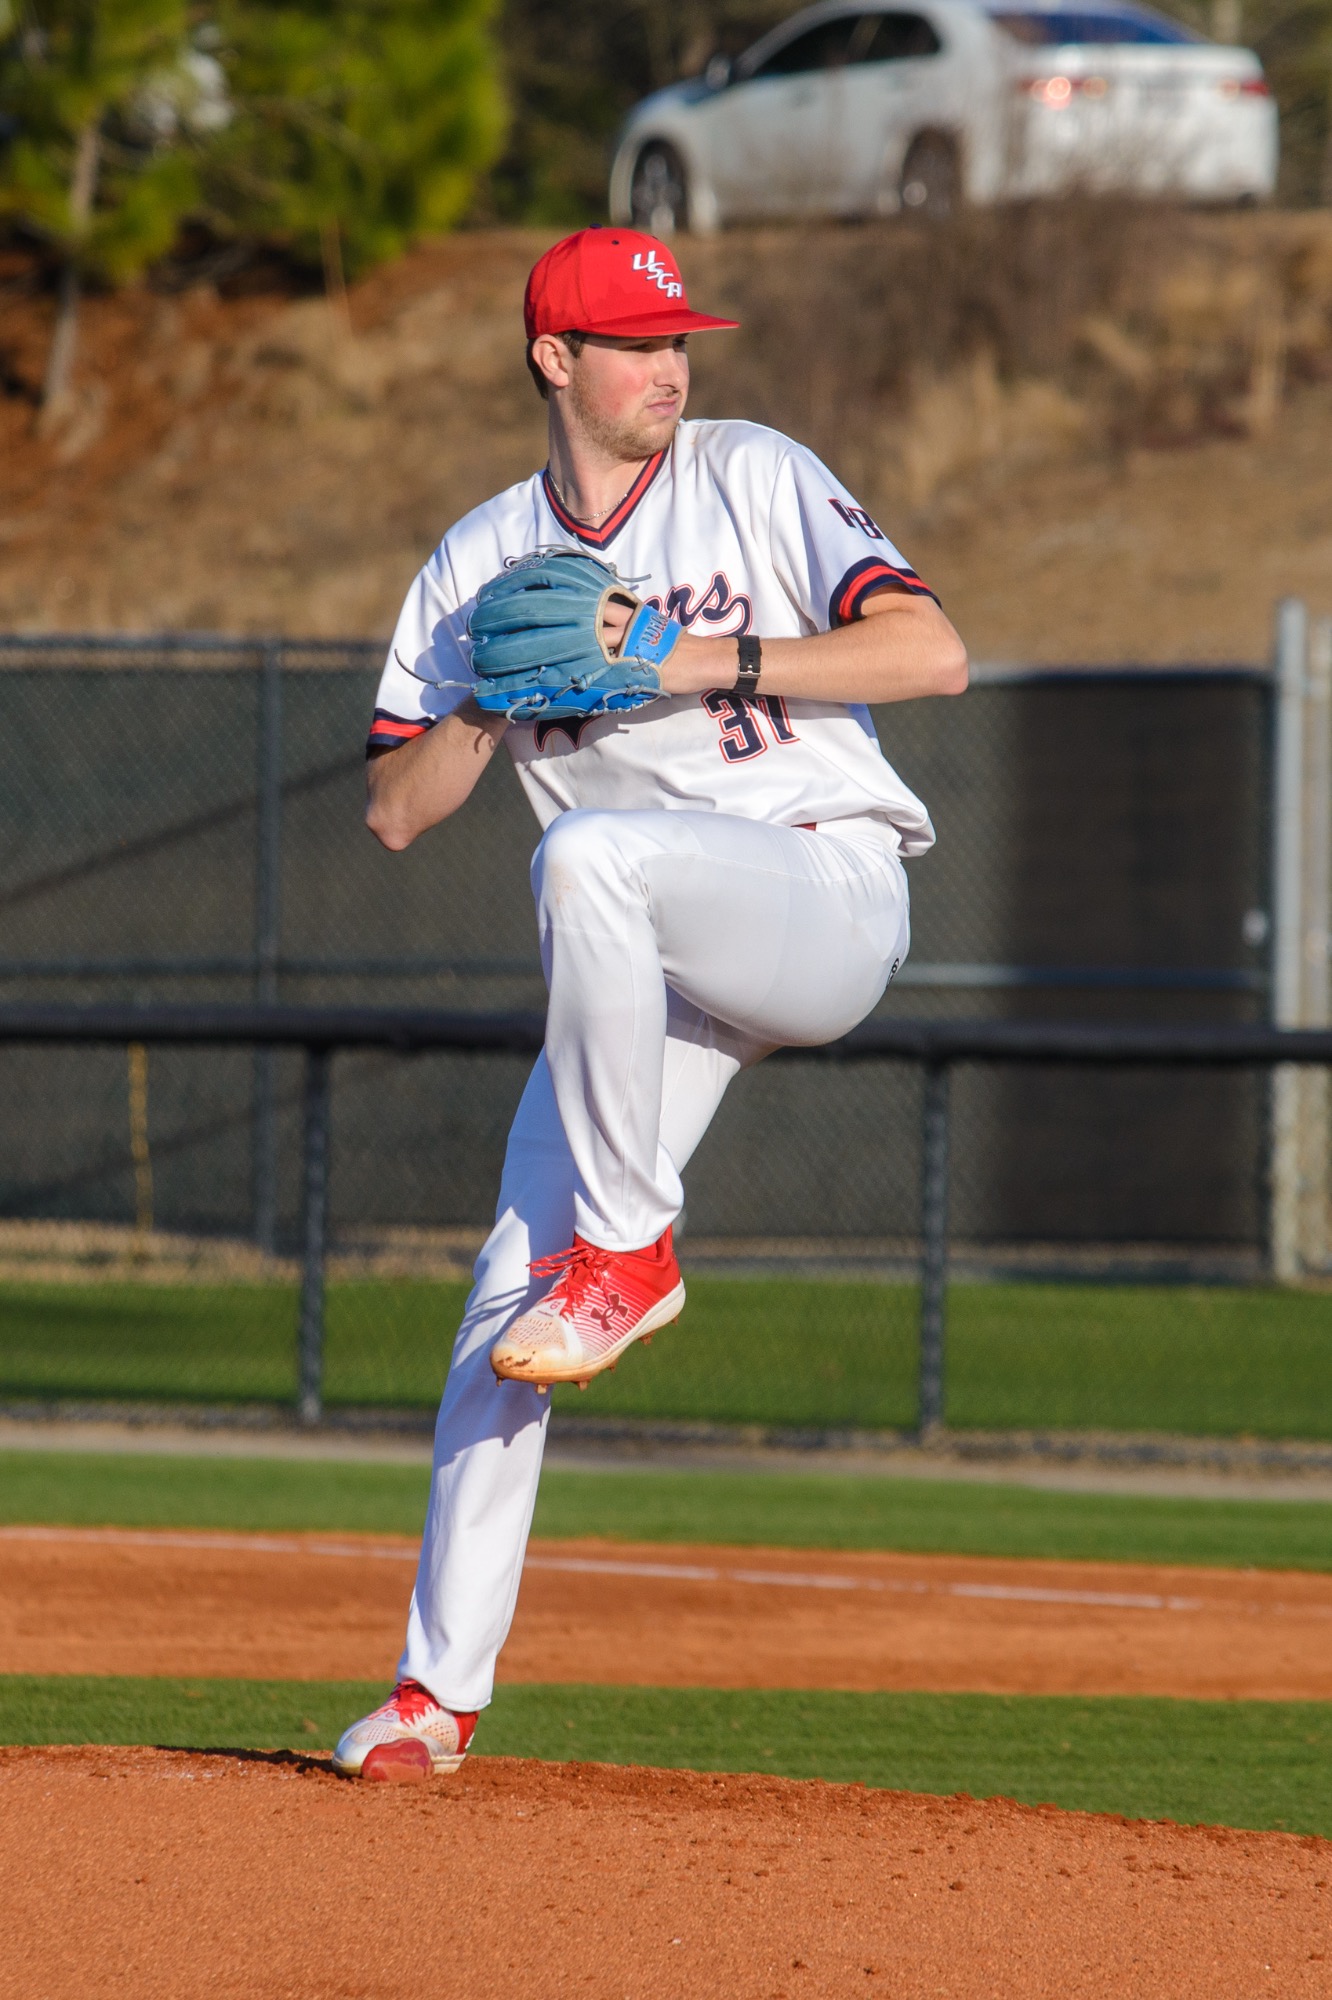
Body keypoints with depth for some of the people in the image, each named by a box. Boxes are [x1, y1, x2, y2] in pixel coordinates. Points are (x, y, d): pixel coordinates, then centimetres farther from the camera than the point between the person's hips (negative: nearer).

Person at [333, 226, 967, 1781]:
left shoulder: (755, 482, 1)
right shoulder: (481, 562, 12)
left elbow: (933, 656, -12)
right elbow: (397, 811, 8)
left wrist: (700, 662, -17)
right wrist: (501, 686, -8)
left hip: (825, 890, -4)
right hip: (648, 974, 4)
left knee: (588, 856, -36)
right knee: (505, 1302, -7)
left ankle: (627, 1248, -23)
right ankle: (438, 1690, 0)